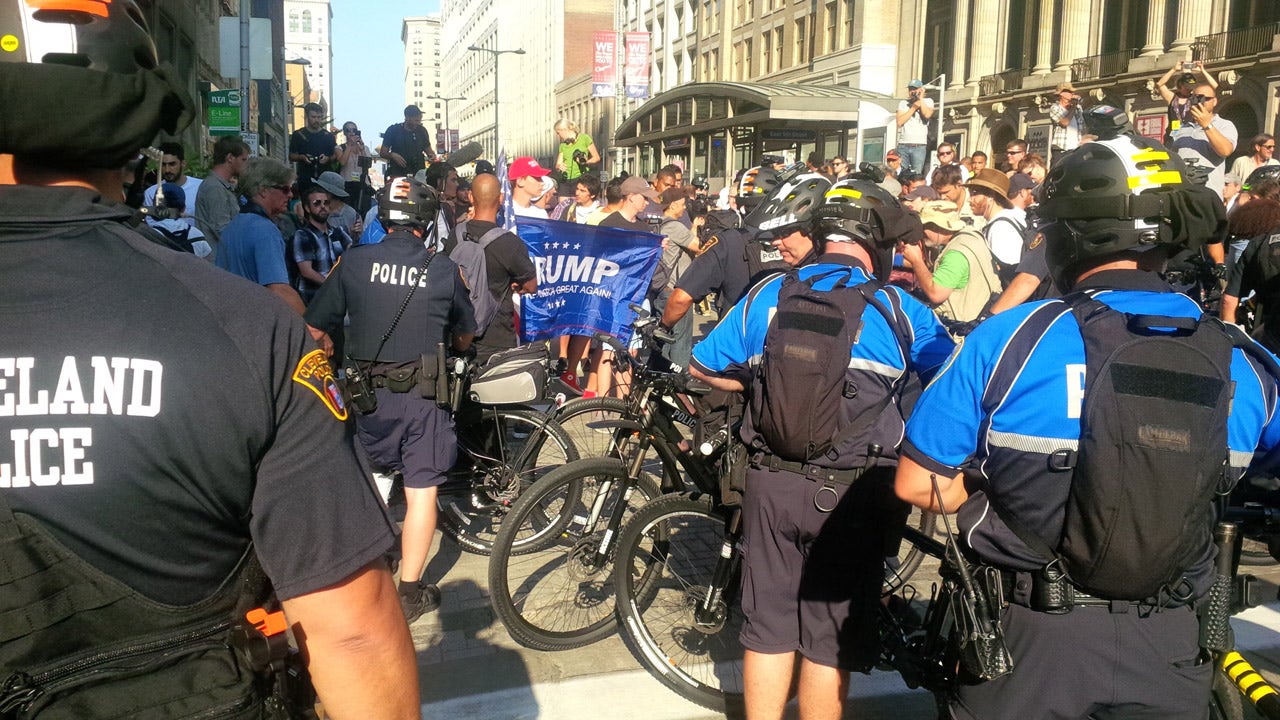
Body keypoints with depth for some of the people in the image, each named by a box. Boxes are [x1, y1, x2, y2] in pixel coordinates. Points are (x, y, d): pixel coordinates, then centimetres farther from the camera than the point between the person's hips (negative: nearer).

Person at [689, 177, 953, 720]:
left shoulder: (769, 294, 1)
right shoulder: (899, 309, -5)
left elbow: (702, 367, 7)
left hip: (772, 482, 3)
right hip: (850, 493, -2)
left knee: (768, 628, 16)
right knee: (831, 641, 11)